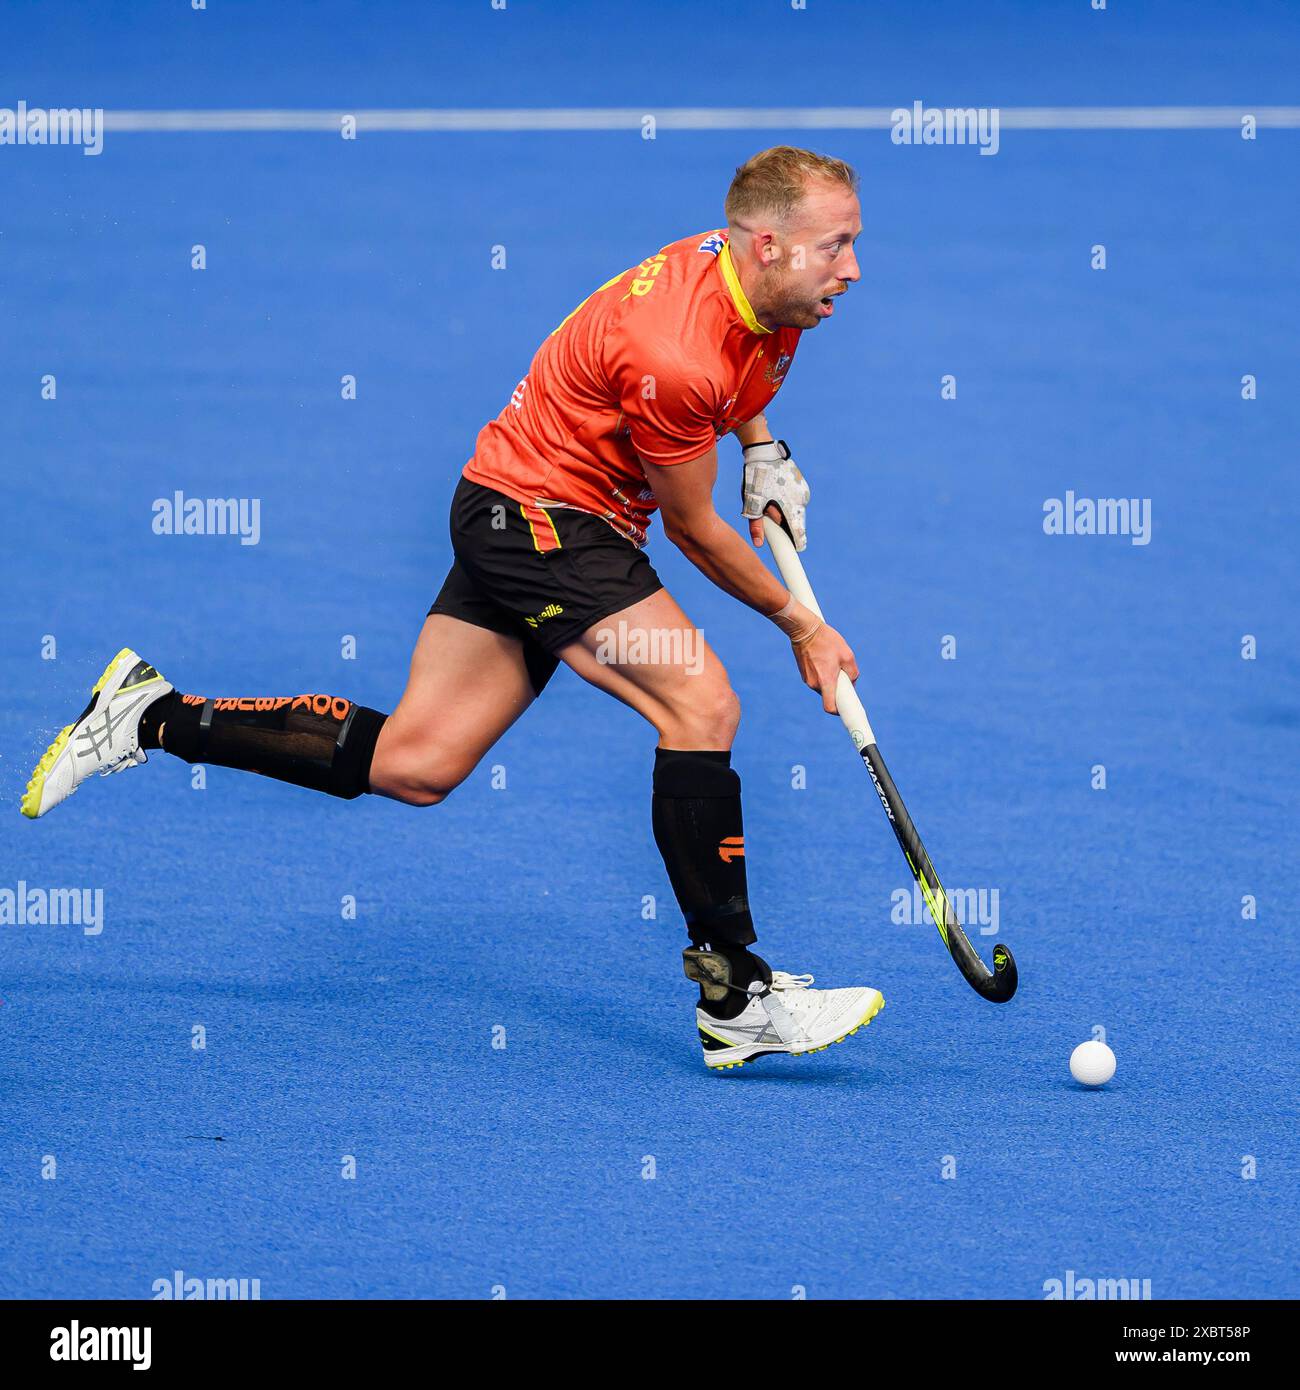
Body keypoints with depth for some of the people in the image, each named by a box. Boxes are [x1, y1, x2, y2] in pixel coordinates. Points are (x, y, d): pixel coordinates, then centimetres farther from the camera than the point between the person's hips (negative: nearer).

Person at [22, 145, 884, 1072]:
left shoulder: (758, 293, -1)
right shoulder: (670, 356, -29)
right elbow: (693, 530, -14)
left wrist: (763, 451, 11)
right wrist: (800, 626, -4)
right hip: (536, 514, -10)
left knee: (413, 763, 7)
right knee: (702, 704, -20)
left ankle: (152, 716, 15)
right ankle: (736, 1003, -18)